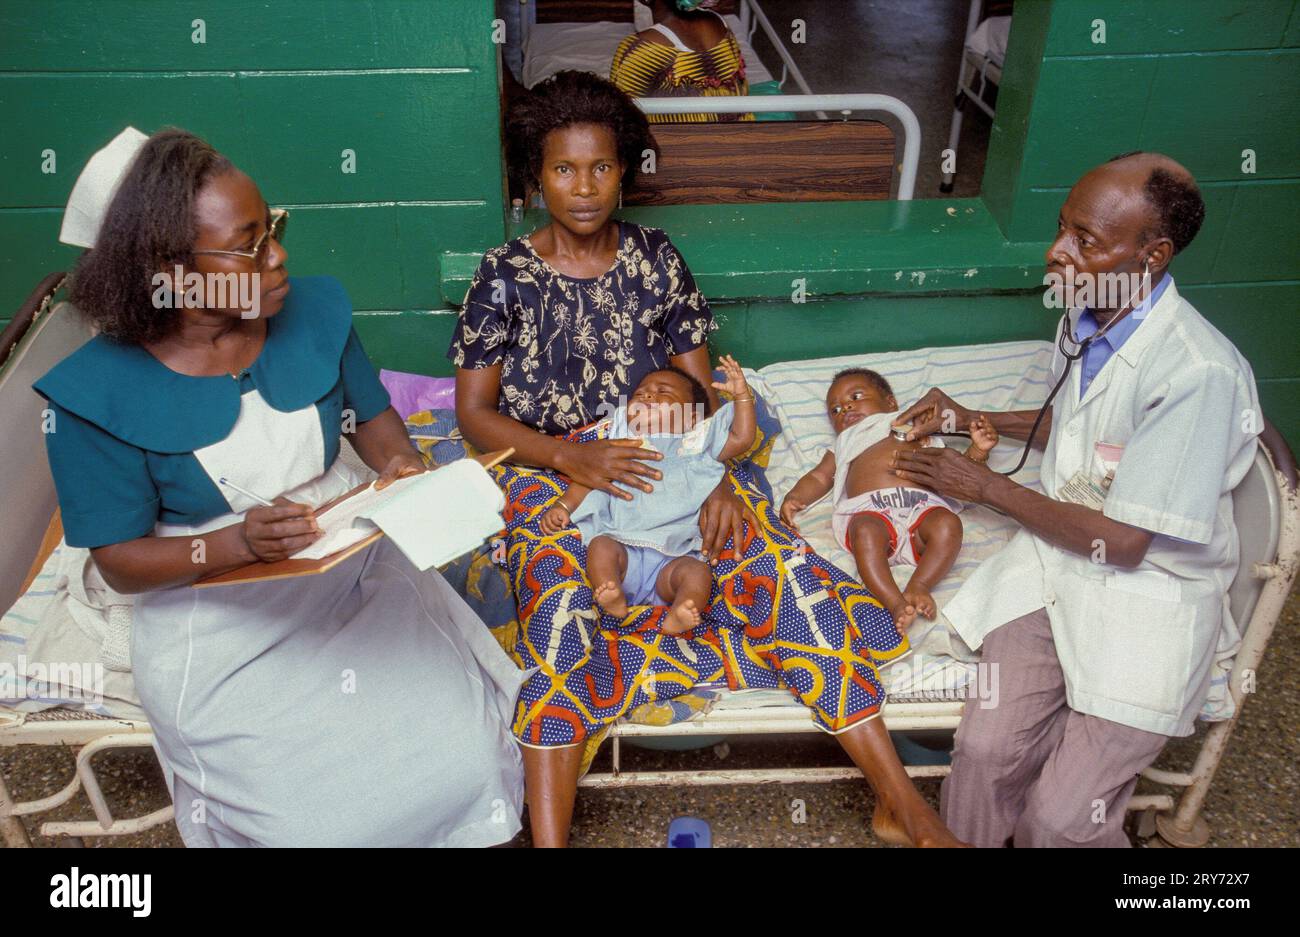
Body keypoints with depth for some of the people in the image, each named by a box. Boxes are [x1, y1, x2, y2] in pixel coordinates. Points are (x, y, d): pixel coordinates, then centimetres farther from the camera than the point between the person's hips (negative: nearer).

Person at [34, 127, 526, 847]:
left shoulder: (312, 311, -5)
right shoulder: (100, 392, -15)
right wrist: (238, 544, -27)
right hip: (222, 621, -3)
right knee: (329, 819, -14)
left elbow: (370, 416, 11)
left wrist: (398, 461, -13)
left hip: (352, 566, 4)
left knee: (463, 761, -10)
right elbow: (120, 562, -9)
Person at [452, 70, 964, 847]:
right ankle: (549, 837, -32)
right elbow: (474, 411, 0)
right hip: (552, 472, -1)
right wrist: (566, 456, -18)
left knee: (786, 572, -21)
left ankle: (900, 800, -18)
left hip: (667, 462, 2)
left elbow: (701, 387, 8)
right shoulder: (505, 276, 2)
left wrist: (717, 475, -11)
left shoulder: (656, 260, 8)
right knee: (561, 612, -33)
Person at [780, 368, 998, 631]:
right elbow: (819, 477, 31)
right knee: (866, 531, -37)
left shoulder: (917, 434, 37)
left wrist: (978, 450, 10)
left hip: (923, 505, 1)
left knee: (948, 523, -32)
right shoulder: (844, 449, 42)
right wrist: (794, 497, 10)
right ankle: (895, 603, -46)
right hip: (870, 512, -1)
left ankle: (918, 585, -39)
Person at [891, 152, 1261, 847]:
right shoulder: (1084, 319, 2)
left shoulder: (1200, 373, -24)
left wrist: (986, 487, -12)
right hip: (1058, 555, 6)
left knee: (1059, 817, -16)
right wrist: (974, 419, 12)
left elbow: (1122, 541, -20)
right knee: (987, 750, -15)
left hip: (1150, 590, -5)